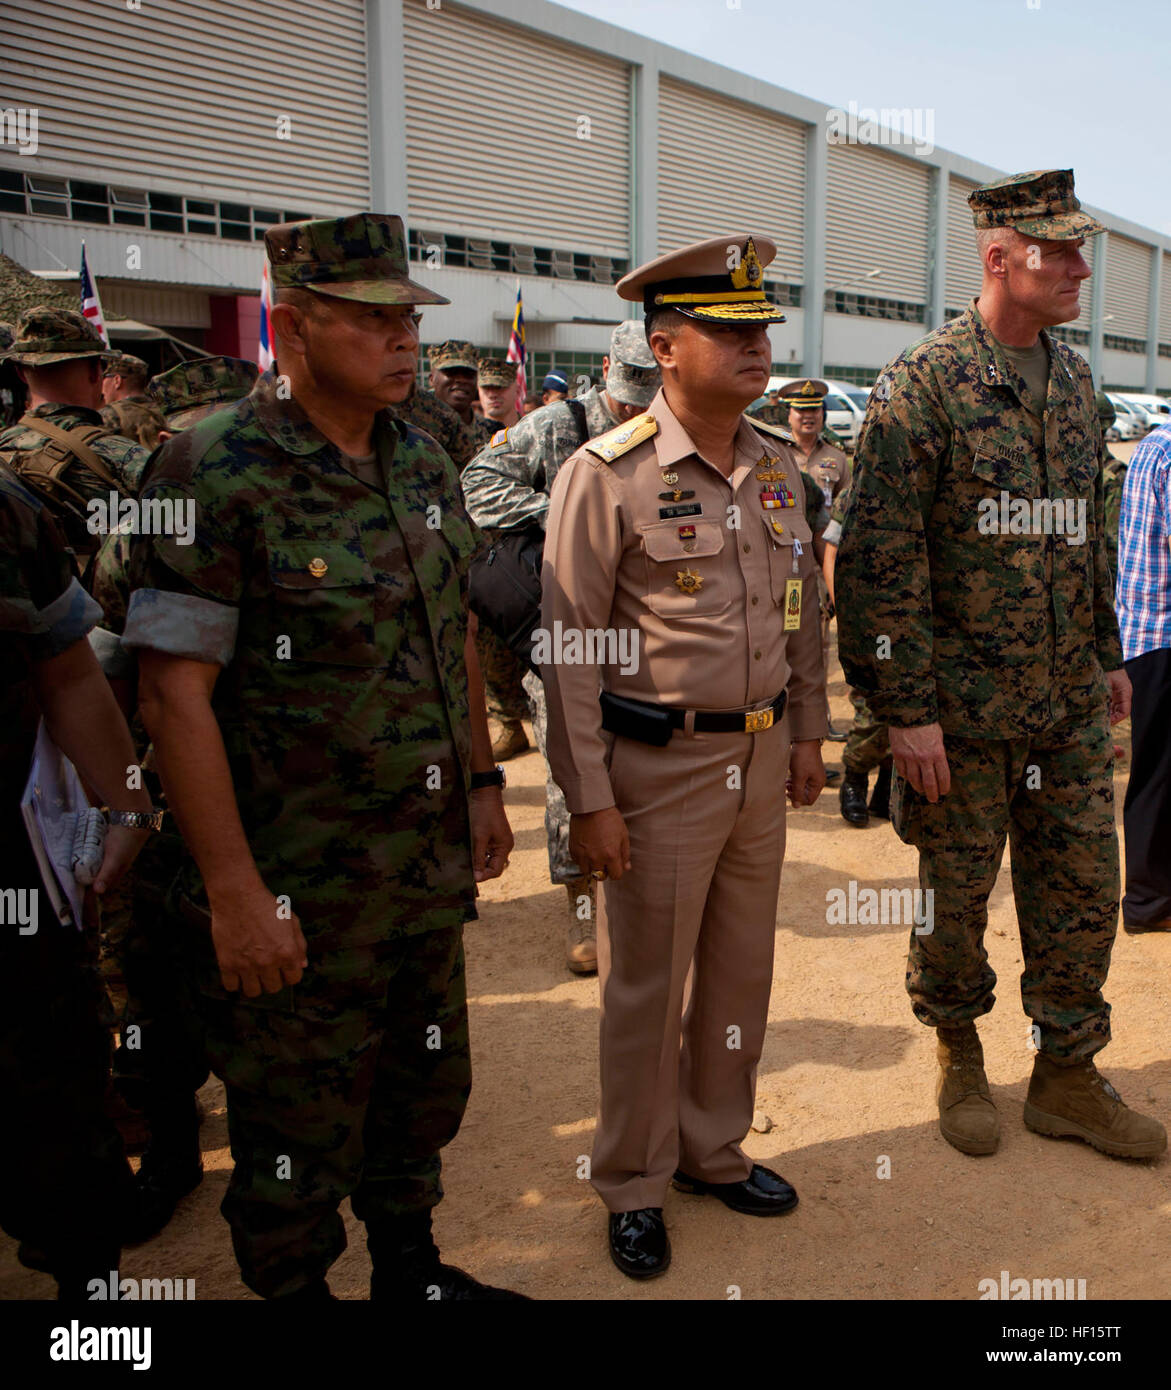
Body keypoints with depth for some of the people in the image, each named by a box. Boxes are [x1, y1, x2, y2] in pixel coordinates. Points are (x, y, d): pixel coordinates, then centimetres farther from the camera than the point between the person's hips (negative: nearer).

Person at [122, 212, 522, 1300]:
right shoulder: (213, 470, -16)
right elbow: (174, 691, -19)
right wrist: (234, 890, -19)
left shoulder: (425, 462, 6)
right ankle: (296, 1289, 37)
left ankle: (411, 1271, 46)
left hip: (432, 871, 7)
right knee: (299, 1139, 13)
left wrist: (481, 783, 14)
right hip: (299, 892, -7)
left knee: (424, 1093, 23)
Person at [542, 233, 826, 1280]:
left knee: (741, 976, 17)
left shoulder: (778, 468, 6)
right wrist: (589, 799, -14)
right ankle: (635, 1186, 29)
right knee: (647, 989, 8)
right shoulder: (607, 475, -13)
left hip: (761, 761, 6)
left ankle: (716, 1150, 39)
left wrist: (807, 732, 15)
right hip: (660, 769, -6)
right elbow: (567, 648, -13)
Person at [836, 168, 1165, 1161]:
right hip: (964, 706, -6)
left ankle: (1068, 1077, 28)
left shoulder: (1076, 380, 10)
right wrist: (906, 708, -17)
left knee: (1084, 891, 11)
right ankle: (959, 1056, 31)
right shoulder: (924, 383, -11)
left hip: (1073, 704, 6)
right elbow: (881, 556, -15)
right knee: (956, 894, 9)